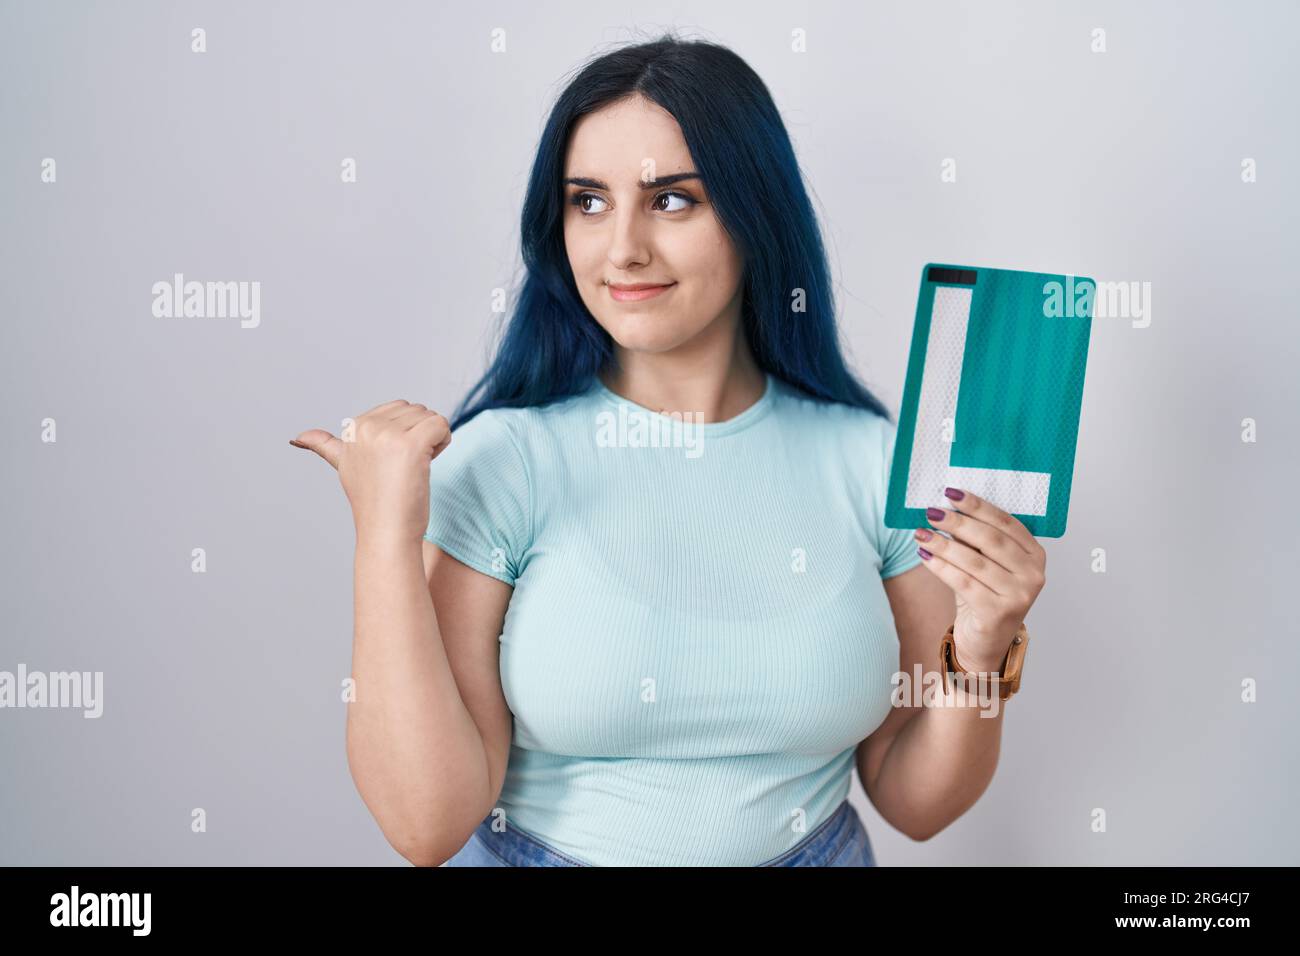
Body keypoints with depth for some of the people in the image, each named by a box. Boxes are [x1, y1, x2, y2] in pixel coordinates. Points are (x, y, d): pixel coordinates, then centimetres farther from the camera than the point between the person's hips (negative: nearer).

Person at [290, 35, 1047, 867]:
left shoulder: (873, 459, -10)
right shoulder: (497, 461, -16)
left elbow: (914, 802, -4)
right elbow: (428, 824, -20)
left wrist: (980, 654, -21)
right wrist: (386, 537, -26)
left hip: (818, 851, 2)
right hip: (534, 851, -1)